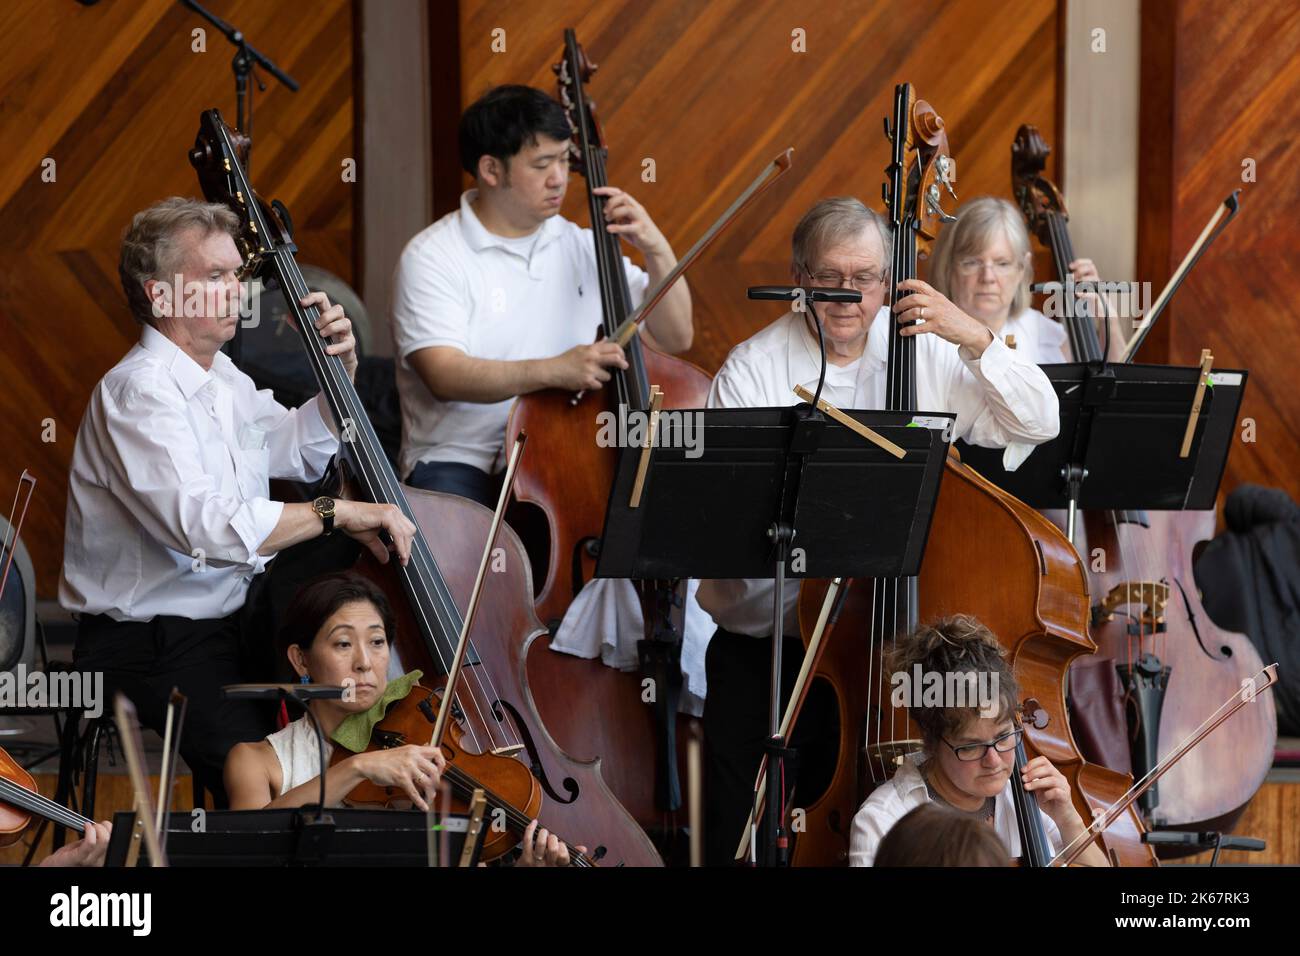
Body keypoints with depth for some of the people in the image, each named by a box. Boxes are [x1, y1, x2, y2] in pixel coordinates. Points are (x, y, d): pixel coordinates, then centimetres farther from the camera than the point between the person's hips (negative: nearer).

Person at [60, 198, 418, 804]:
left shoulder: (222, 379, 14)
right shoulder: (139, 392, -16)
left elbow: (303, 451, 34)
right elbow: (206, 527, -31)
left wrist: (341, 372, 16)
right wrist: (338, 513, -26)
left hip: (231, 622, 10)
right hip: (151, 653, -10)